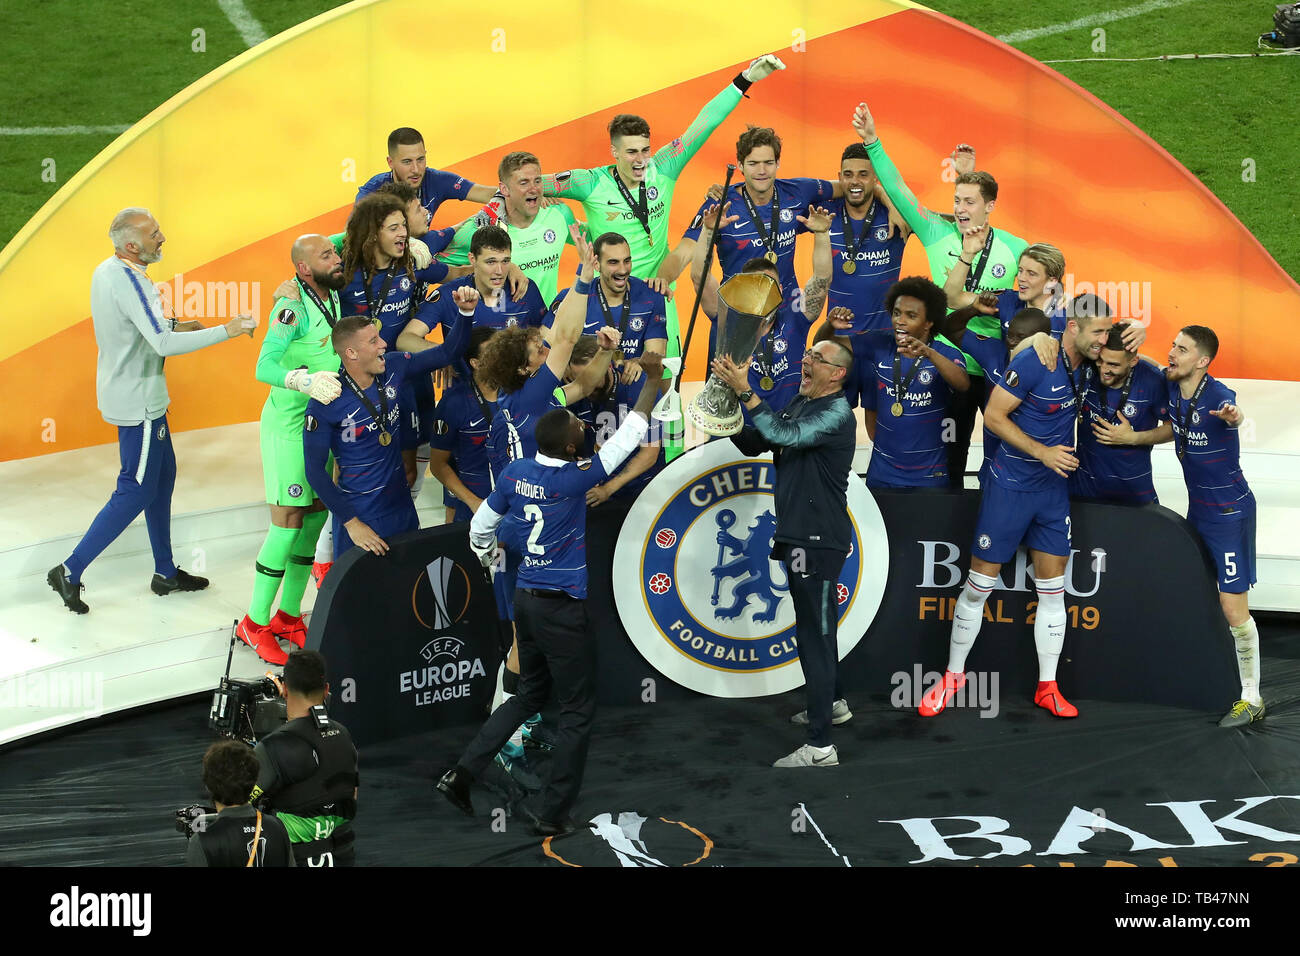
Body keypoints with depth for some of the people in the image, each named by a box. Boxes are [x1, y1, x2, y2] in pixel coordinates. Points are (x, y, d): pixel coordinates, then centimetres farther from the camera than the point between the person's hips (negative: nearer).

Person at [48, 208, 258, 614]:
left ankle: (165, 572, 27)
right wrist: (226, 330, -28)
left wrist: (172, 326, 10)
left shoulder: (107, 270, 5)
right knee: (136, 490, -3)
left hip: (132, 394, 10)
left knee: (162, 475, 18)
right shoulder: (128, 282, -26)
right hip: (138, 402, -10)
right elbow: (164, 344, -32)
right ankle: (70, 572, 1)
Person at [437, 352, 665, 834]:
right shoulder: (575, 478, -19)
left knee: (529, 695, 22)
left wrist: (491, 558, 34)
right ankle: (552, 813, 8)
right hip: (562, 608, -7)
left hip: (526, 599, 7)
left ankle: (462, 772, 11)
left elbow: (480, 527, 13)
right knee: (578, 710, 6)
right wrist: (653, 379, -1)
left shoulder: (515, 473, 0)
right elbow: (628, 437, -12)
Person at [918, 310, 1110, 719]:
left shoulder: (1085, 364, 1)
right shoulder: (1033, 362, -20)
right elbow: (993, 414, -17)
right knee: (978, 585, 2)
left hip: (1053, 489, 6)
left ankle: (1047, 688, 14)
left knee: (1053, 588, 5)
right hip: (1010, 486, -6)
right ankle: (953, 675, 18)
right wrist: (1043, 452, -19)